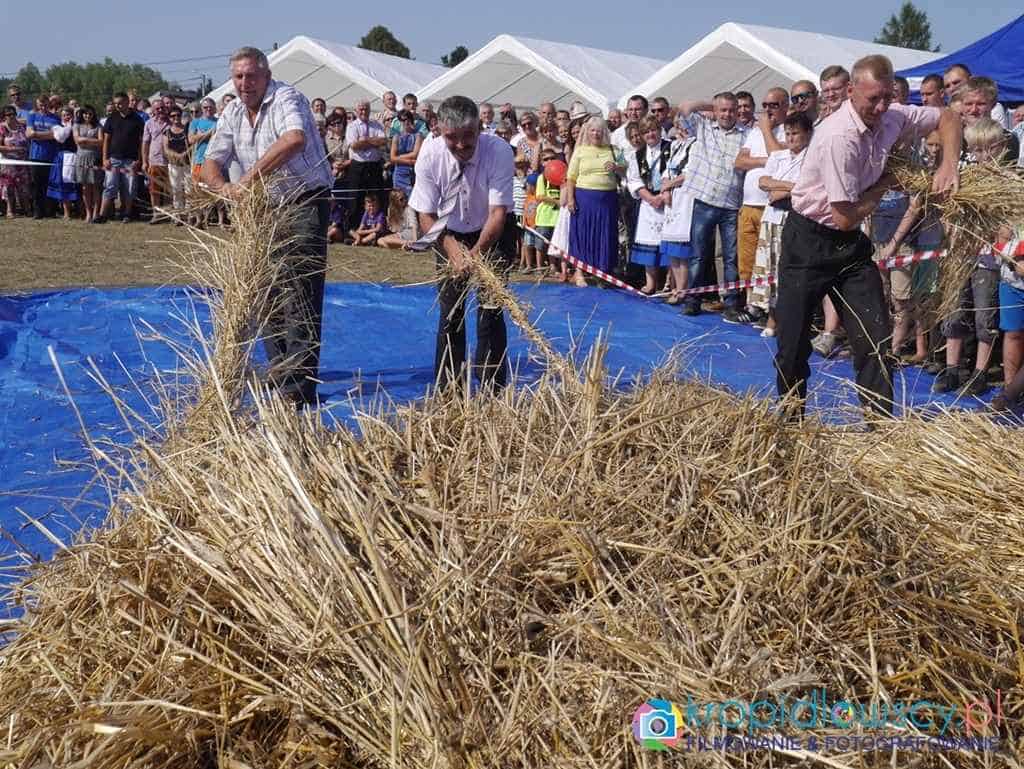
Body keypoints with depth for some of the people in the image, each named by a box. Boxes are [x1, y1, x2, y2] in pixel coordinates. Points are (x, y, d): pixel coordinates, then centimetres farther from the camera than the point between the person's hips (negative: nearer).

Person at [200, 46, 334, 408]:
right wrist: (224, 187, -22)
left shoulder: (286, 99, -17)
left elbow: (295, 139, -39)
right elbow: (211, 163, 3)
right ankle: (279, 370, 31)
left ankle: (299, 385, -13)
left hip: (305, 204, -8)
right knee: (268, 290, 16)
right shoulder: (232, 113, 6)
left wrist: (249, 178, -39)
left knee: (299, 293, -13)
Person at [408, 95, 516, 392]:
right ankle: (448, 390, 12)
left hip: (492, 235, -2)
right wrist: (455, 252, -34)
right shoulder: (430, 155, -22)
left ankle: (492, 388, 0)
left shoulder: (499, 150, -28)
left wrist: (477, 252, -44)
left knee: (490, 309, -9)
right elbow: (427, 216, -17)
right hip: (449, 235, 2)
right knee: (450, 311, 1)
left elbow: (498, 212, -29)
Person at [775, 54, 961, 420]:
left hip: (851, 244, 6)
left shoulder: (892, 118, -5)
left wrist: (949, 165, -4)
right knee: (793, 339, 3)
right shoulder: (839, 136, -26)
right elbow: (846, 217, -23)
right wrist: (885, 184, -8)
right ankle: (791, 417, 23)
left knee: (875, 338, -1)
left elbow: (948, 117, 13)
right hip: (808, 241, -6)